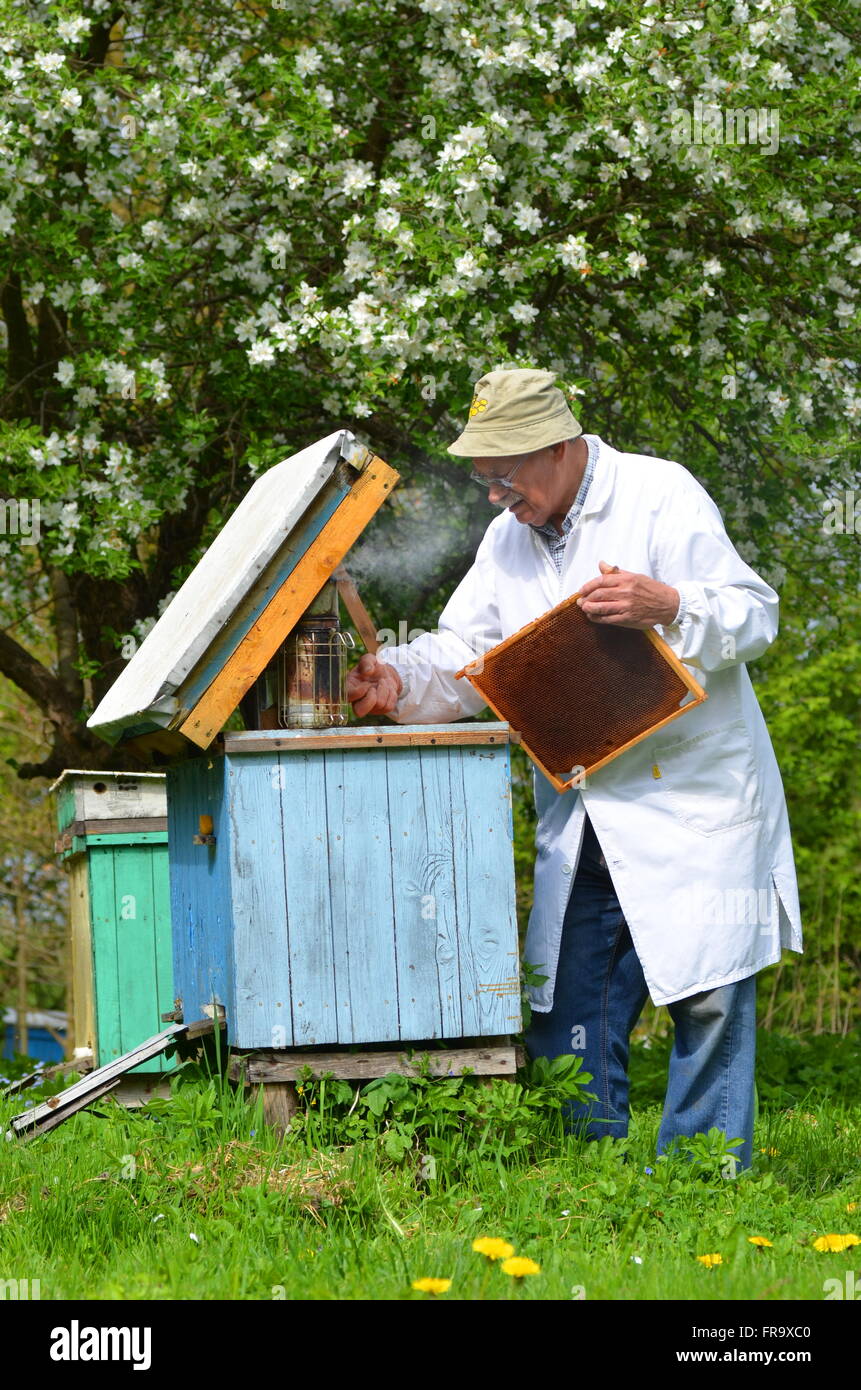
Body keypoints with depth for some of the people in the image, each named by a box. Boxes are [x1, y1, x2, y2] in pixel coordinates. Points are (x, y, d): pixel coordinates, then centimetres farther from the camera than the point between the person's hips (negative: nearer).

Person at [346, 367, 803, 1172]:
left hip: (692, 796, -6)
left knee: (706, 996, -5)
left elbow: (753, 615, -12)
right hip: (580, 815, 6)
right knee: (565, 1008, 5)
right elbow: (464, 653, 11)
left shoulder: (661, 495, -8)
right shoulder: (508, 538, 12)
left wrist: (669, 607, -31)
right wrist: (400, 678, -9)